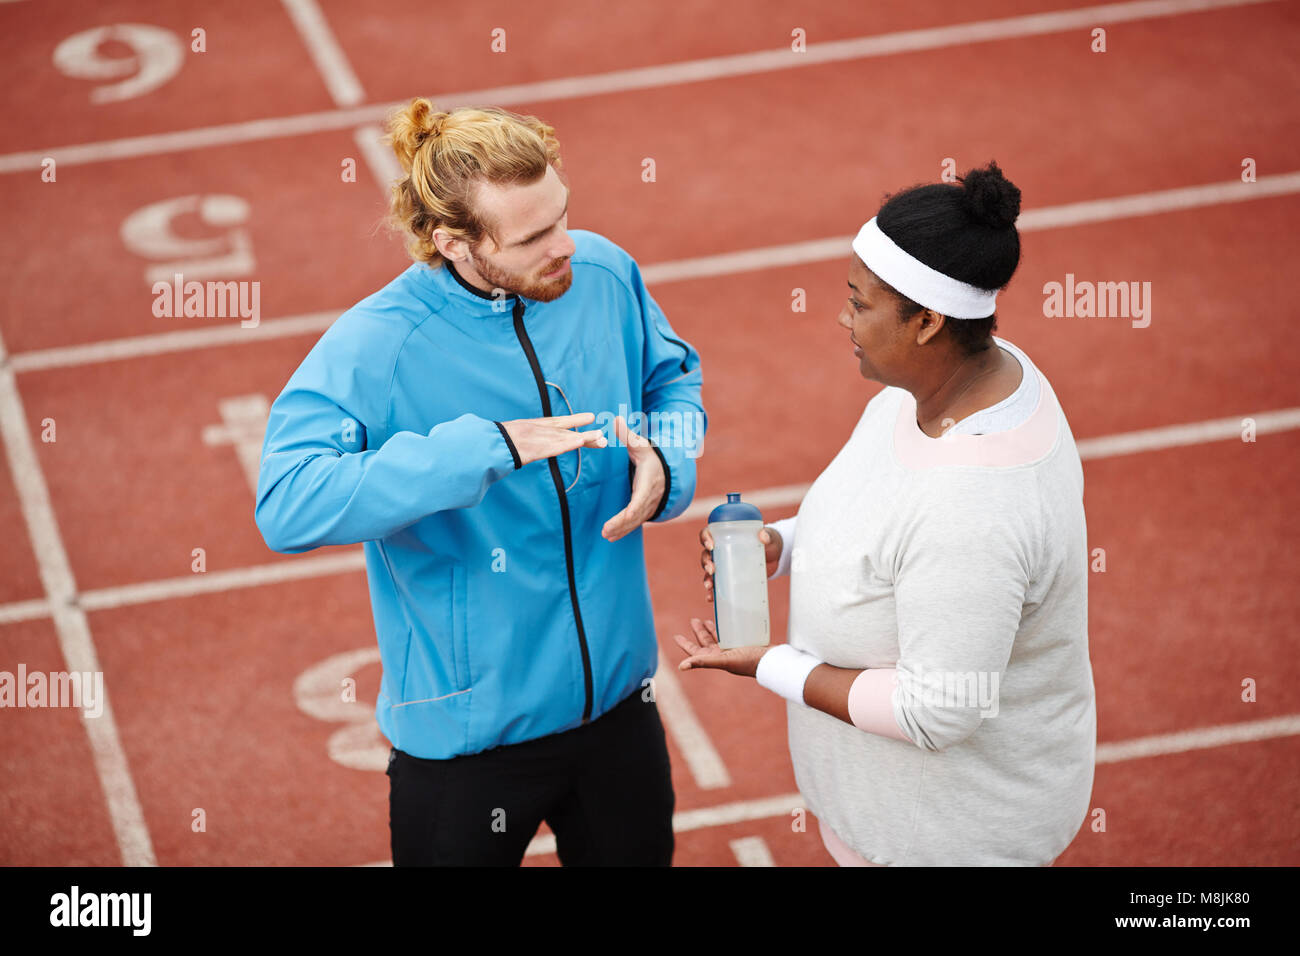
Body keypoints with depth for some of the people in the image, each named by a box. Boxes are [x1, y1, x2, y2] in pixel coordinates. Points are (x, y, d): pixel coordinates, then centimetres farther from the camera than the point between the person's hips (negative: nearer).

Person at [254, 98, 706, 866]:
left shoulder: (604, 274, -9)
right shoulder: (374, 347, -24)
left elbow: (673, 377, 11)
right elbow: (287, 504, -38)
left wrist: (668, 464, -13)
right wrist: (487, 448, -40)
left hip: (617, 700, 5)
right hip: (468, 737, -5)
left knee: (640, 852, 24)